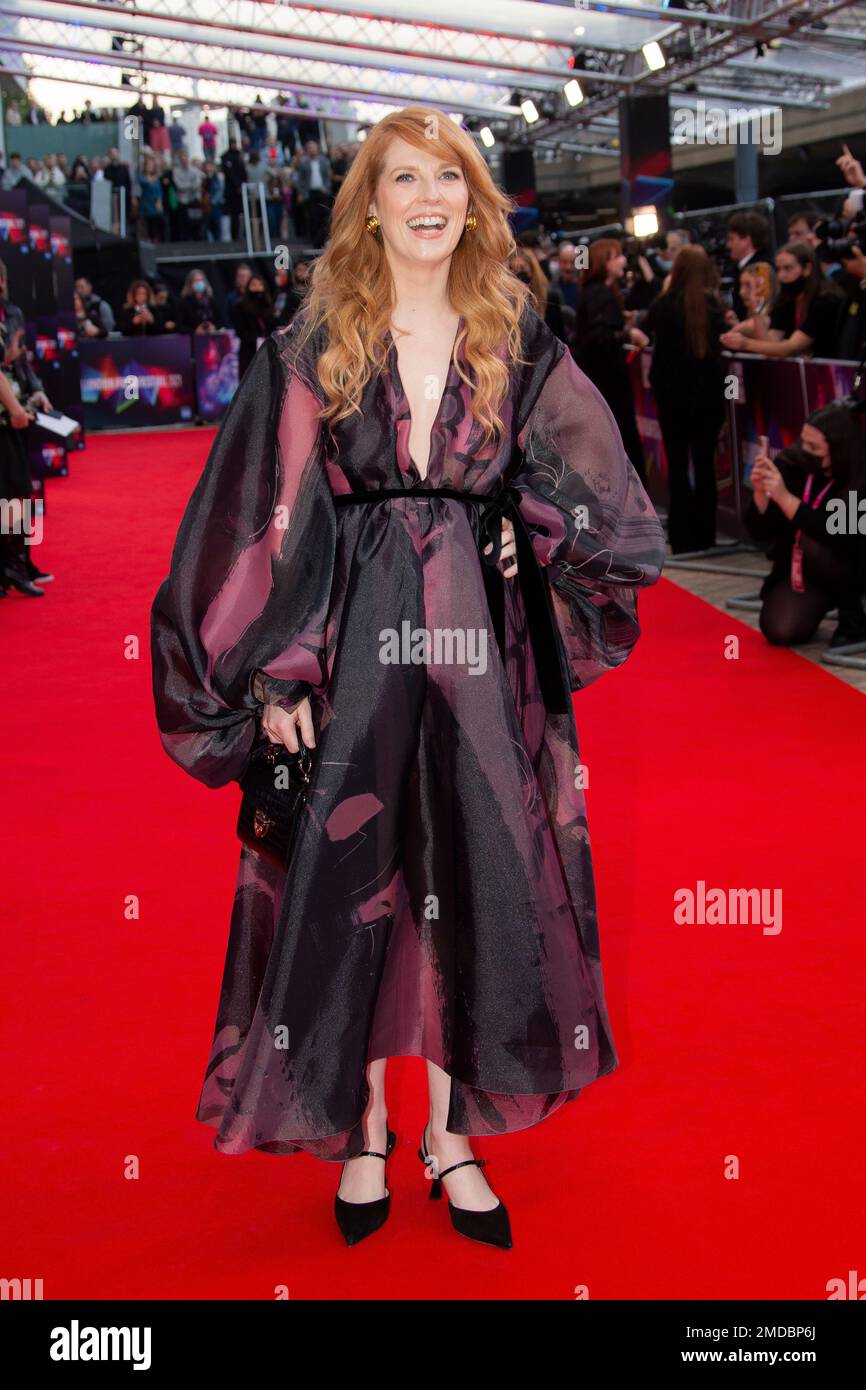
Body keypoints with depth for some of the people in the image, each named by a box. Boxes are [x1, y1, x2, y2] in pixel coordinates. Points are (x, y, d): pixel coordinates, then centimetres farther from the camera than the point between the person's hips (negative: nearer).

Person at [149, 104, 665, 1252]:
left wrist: (536, 535, -6)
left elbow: (593, 496, 14)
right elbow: (268, 515, -2)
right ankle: (361, 1134, 20)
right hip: (353, 644, -2)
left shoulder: (519, 343, 7)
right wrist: (275, 672, -8)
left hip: (480, 653, 2)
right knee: (348, 880, 3)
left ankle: (452, 1135, 21)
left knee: (476, 885, 5)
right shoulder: (311, 347, 1)